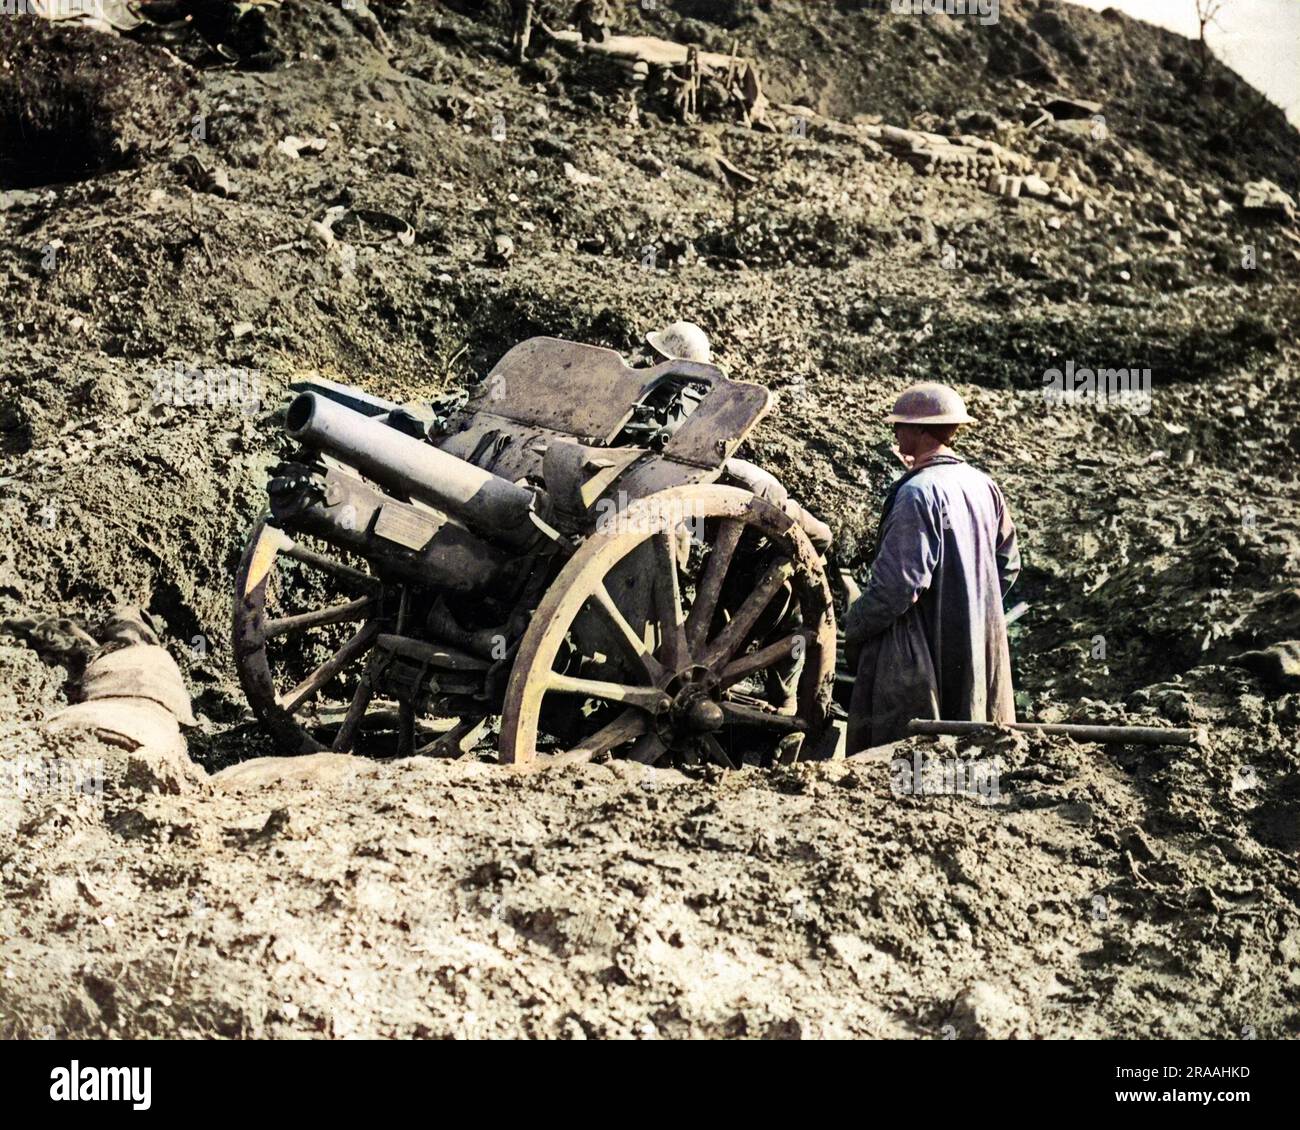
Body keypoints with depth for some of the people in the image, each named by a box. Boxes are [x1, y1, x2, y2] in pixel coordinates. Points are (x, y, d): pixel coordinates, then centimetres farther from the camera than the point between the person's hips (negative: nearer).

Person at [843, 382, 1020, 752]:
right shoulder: (984, 486, 6)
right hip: (980, 649, 9)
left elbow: (898, 584, -22)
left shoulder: (919, 492, -19)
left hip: (921, 654, -8)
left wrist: (853, 626, -8)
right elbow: (1007, 566, 15)